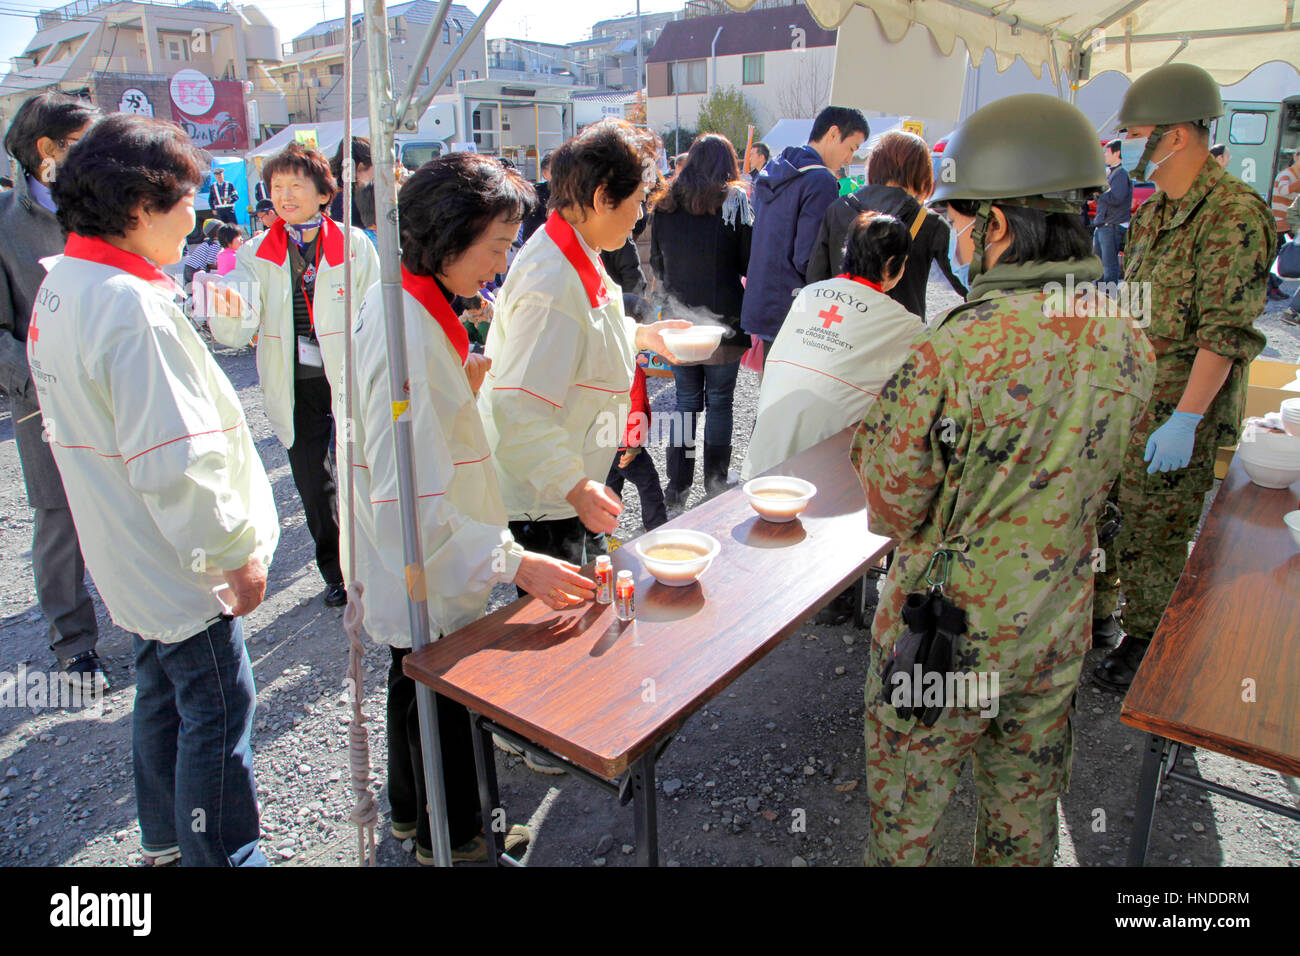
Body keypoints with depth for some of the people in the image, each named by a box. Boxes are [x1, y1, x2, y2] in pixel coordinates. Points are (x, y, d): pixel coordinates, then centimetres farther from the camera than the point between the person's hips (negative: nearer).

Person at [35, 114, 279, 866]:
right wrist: (235, 552, -17)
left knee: (163, 692, 24)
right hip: (179, 564, -10)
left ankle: (167, 840, 42)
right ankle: (220, 856, 20)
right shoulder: (133, 305, -25)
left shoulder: (60, 287, 7)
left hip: (127, 553, 10)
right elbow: (175, 460, -28)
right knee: (218, 712, 4)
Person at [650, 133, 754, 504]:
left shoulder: (666, 205, 1)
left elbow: (656, 262, 11)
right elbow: (749, 264, -5)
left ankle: (677, 485, 14)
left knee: (685, 399, 12)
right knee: (720, 400, 10)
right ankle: (715, 481, 18)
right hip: (723, 318, -3)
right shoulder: (734, 201, -8)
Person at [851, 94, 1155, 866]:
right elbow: (1093, 481, 6)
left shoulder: (954, 351, -27)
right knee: (1027, 809, 27)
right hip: (1057, 634, 6)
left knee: (906, 814, 19)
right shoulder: (1130, 345, -6)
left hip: (945, 631, -6)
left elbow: (893, 511, -17)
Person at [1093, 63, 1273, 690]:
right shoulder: (1151, 211, 12)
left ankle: (1145, 642, 22)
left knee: (1153, 531, 4)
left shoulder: (1233, 212, -16)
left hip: (1175, 412, -8)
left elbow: (1226, 332, -21)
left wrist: (1184, 420, -24)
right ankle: (1093, 615, 33)